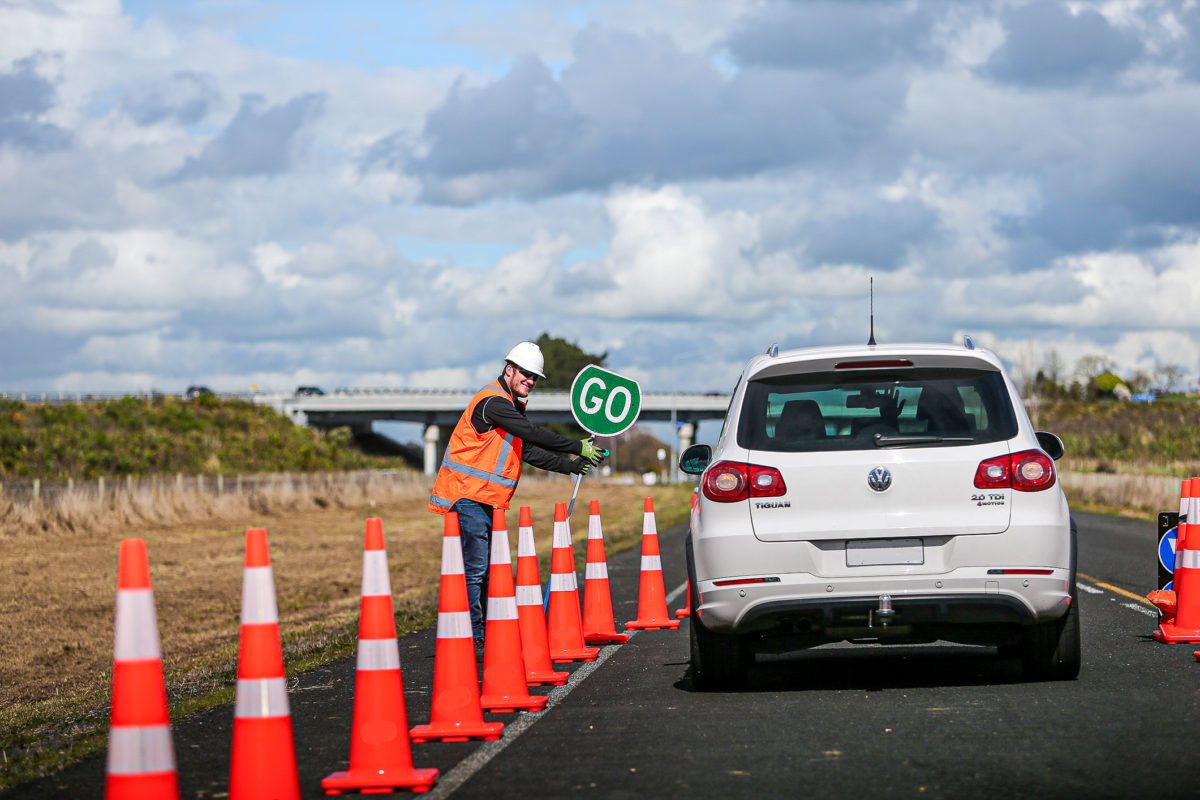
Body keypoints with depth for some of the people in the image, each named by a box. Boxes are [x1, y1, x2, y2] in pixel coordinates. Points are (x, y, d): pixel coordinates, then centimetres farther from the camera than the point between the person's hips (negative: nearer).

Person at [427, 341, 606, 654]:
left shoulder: (512, 406, 18)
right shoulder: (493, 401, -14)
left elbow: (529, 452, 16)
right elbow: (534, 435, -21)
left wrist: (571, 465, 7)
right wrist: (578, 447, -18)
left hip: (487, 502, 10)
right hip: (468, 496, -10)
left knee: (488, 569, 11)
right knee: (475, 567, -12)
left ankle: (486, 636, 15)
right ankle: (472, 638, -10)